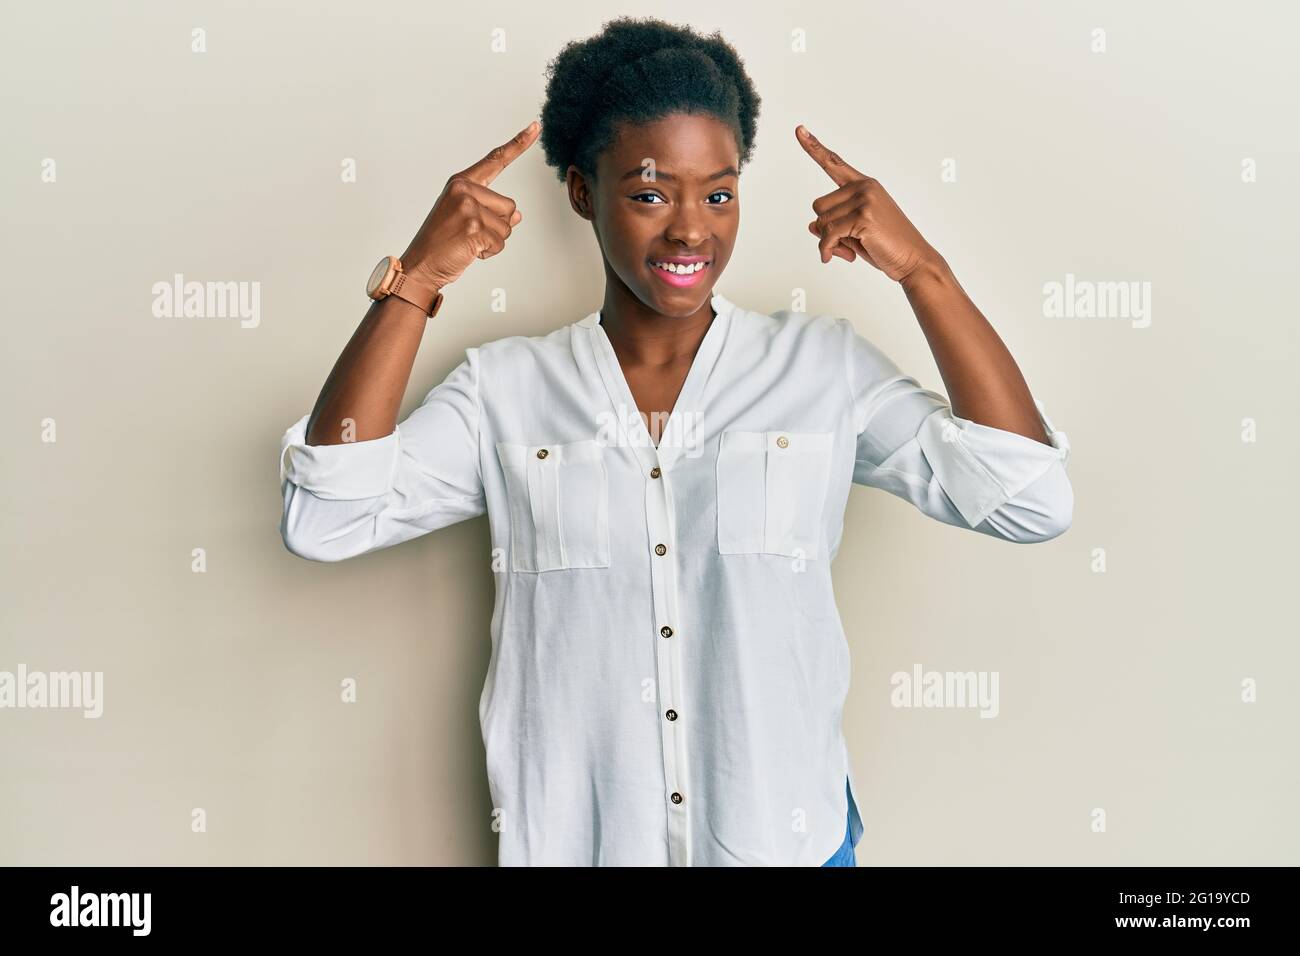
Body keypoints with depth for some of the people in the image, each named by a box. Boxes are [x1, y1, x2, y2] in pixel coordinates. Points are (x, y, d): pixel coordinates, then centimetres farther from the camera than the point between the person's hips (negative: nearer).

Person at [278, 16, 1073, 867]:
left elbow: (1030, 503, -13)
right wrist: (418, 280, -20)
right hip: (569, 840, 0)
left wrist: (920, 269, -17)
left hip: (787, 838, 1)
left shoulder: (826, 366, -5)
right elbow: (325, 521, -15)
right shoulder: (503, 388, -4)